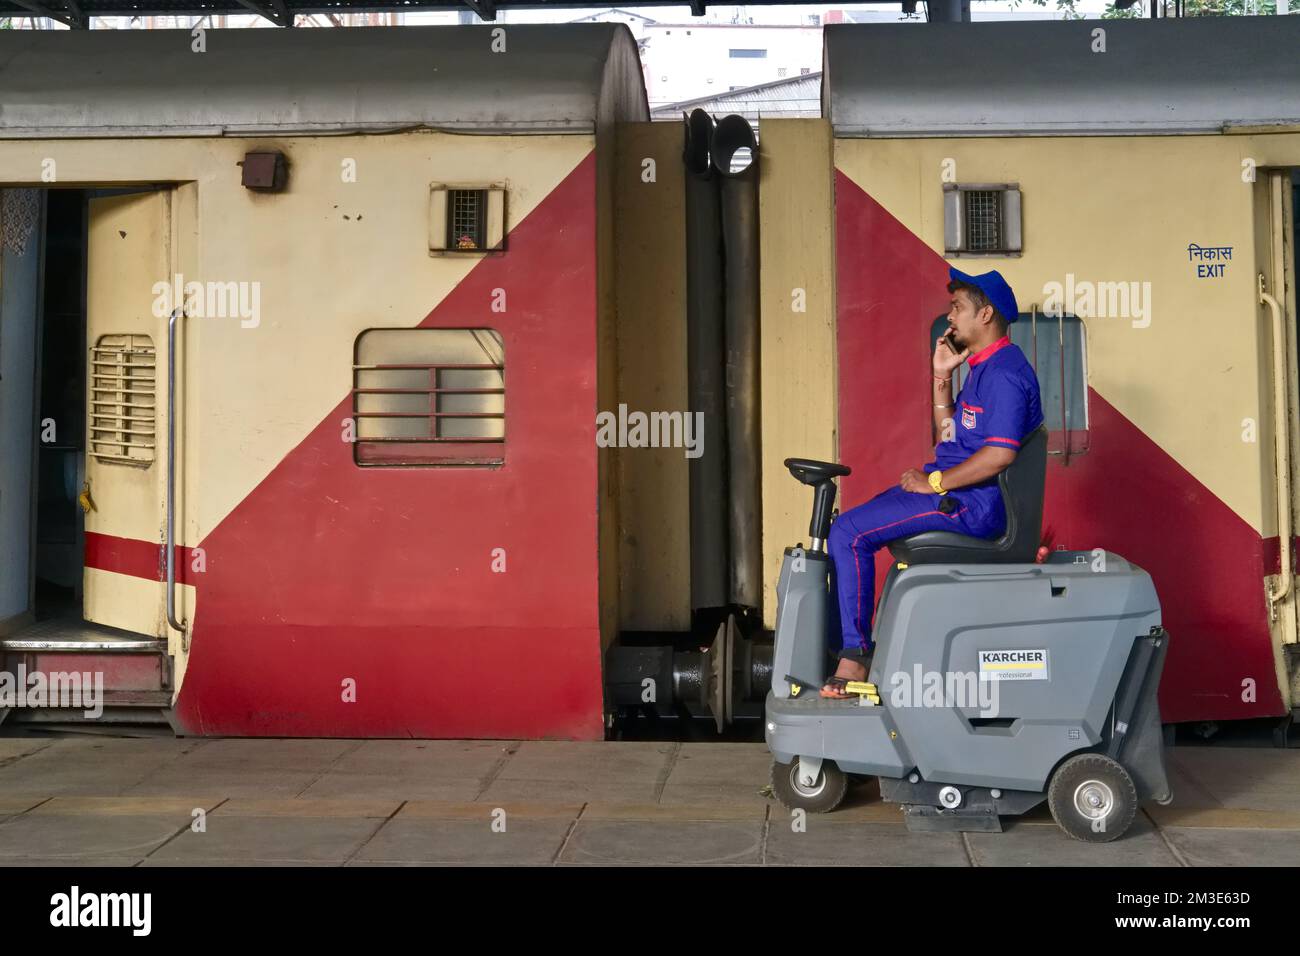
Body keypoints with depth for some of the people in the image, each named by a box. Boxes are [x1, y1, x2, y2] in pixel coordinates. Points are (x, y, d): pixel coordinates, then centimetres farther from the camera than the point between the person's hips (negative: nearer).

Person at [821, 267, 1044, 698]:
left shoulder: (1004, 372, -16)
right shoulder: (982, 366, 18)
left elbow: (1000, 453, -26)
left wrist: (935, 482, -19)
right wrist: (942, 375, 14)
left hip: (974, 503, -11)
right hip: (956, 490, 11)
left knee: (849, 533, -19)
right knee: (848, 528, 10)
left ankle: (855, 656, -13)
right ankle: (835, 643, 10)